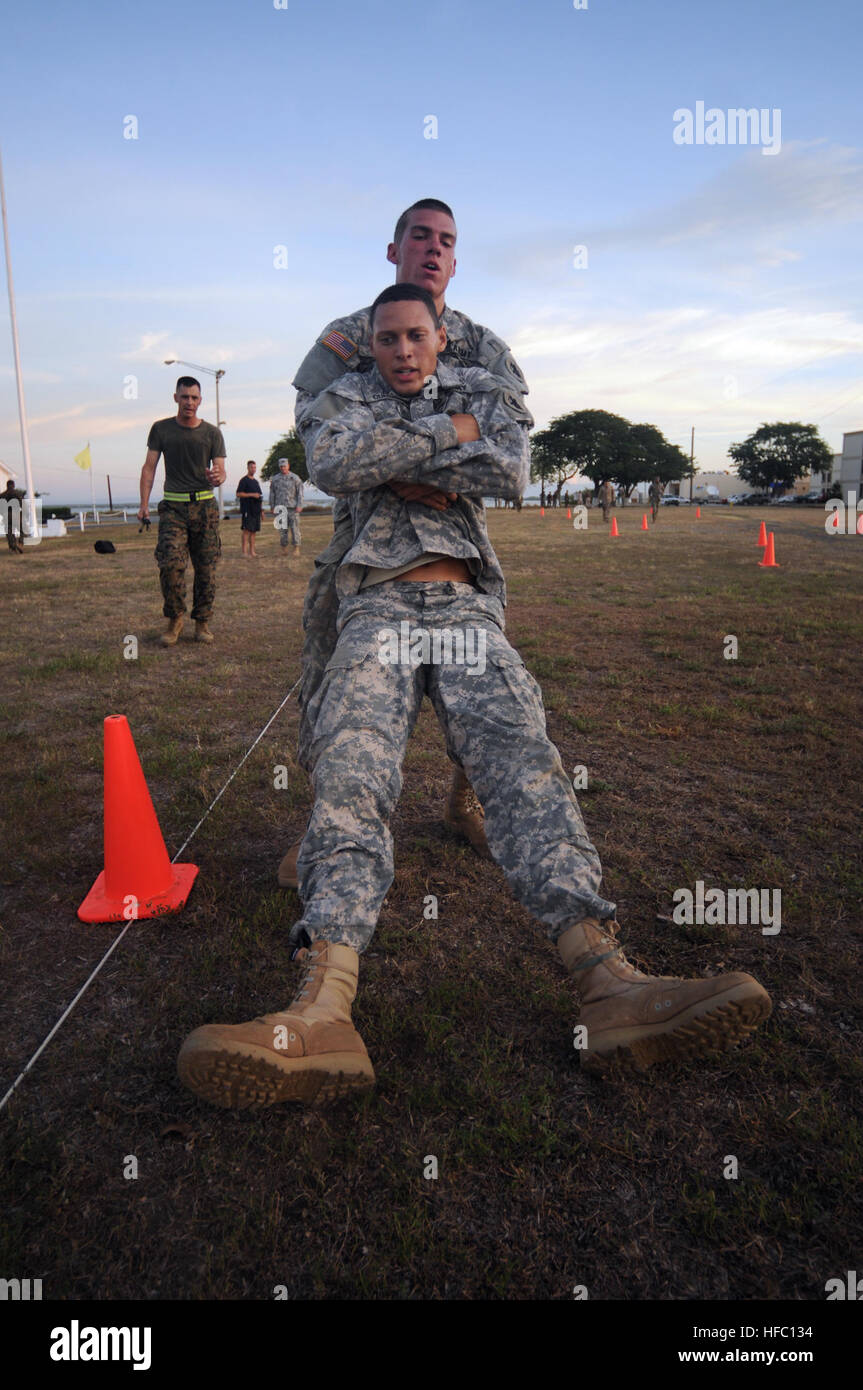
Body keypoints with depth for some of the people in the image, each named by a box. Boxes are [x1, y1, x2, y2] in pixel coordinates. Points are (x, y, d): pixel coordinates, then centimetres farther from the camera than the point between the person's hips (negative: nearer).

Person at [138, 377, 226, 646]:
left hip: (205, 506, 1)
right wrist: (144, 503, -6)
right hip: (173, 506, -1)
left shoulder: (212, 433, 8)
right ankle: (175, 619, 0)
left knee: (206, 568, -1)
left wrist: (217, 478, -22)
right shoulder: (161, 429, 8)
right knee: (170, 563, -16)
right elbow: (149, 467, 6)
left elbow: (220, 470, 4)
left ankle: (202, 622, 11)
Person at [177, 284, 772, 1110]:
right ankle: (322, 1010, -46)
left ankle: (608, 984, -40)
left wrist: (399, 456, 1)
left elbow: (512, 470, 0)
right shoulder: (344, 401, 20)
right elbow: (333, 467, -7)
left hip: (469, 613, 1)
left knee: (523, 761, -25)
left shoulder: (478, 391, 24)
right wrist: (446, 435, -2)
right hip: (377, 613, -1)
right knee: (349, 772, -28)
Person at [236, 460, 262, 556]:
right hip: (247, 510, -7)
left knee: (254, 531, 7)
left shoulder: (256, 481, 20)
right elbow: (238, 494, -11)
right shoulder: (244, 480, -3)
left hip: (255, 510, 7)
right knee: (246, 530, -9)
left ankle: (252, 551, 10)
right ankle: (245, 552, -9)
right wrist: (252, 494, -16)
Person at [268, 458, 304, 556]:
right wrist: (272, 507, 8)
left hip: (293, 507, -2)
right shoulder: (275, 479, 9)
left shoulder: (295, 478, 3)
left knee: (295, 528, -4)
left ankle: (296, 548, 1)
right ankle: (284, 548, 9)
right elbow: (272, 493, 13)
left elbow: (300, 492, 1)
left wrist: (299, 506, -7)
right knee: (282, 529, 3)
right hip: (280, 508, 2)